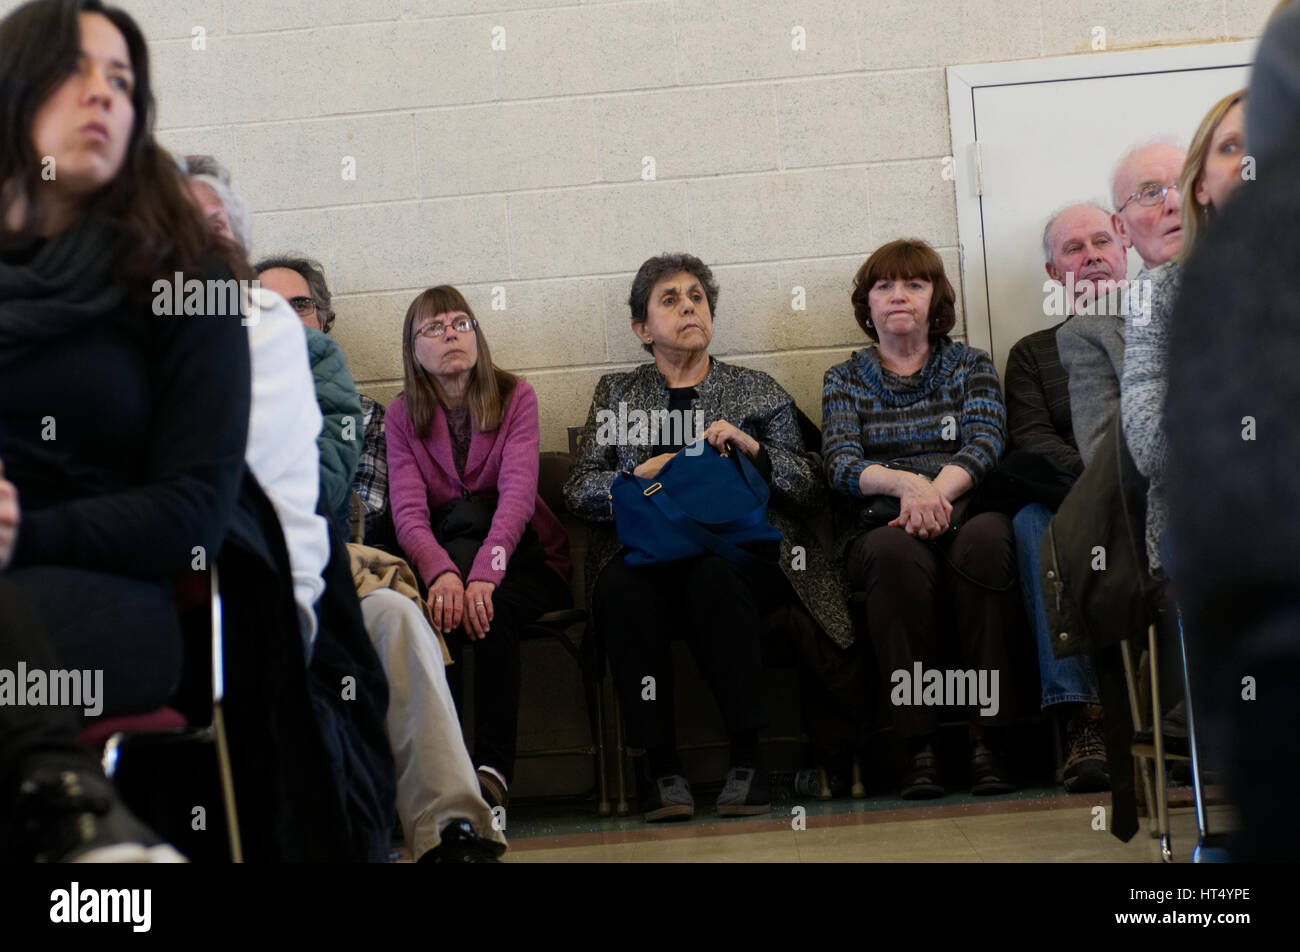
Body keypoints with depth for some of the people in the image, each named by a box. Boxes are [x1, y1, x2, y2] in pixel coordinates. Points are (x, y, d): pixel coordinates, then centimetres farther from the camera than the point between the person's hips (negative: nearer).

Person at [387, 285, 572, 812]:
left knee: (494, 609, -36)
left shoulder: (515, 396, -2)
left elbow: (517, 494, -18)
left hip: (522, 555, -1)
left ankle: (491, 765, -36)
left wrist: (483, 572, -37)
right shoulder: (403, 414, 3)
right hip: (441, 550, 1)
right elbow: (409, 513, -13)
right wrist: (442, 572, -36)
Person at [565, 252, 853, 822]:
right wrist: (641, 477, -6)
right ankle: (660, 765, -28)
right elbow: (579, 491, 12)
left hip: (739, 554, 0)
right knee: (620, 591, -36)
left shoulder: (757, 393, 21)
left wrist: (751, 449, -4)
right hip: (647, 555, 1)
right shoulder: (616, 394, 24)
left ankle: (748, 759, -30)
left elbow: (810, 491, 13)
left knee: (712, 578, -38)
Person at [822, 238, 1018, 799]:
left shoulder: (970, 366, 20)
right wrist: (906, 483, -20)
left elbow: (985, 443, 1)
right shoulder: (845, 380, 19)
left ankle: (988, 742, -38)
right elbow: (839, 464, 1)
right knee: (898, 554, -37)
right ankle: (918, 749, -38)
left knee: (986, 538, -37)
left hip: (962, 513, 0)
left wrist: (937, 491, -20)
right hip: (880, 527, 0)